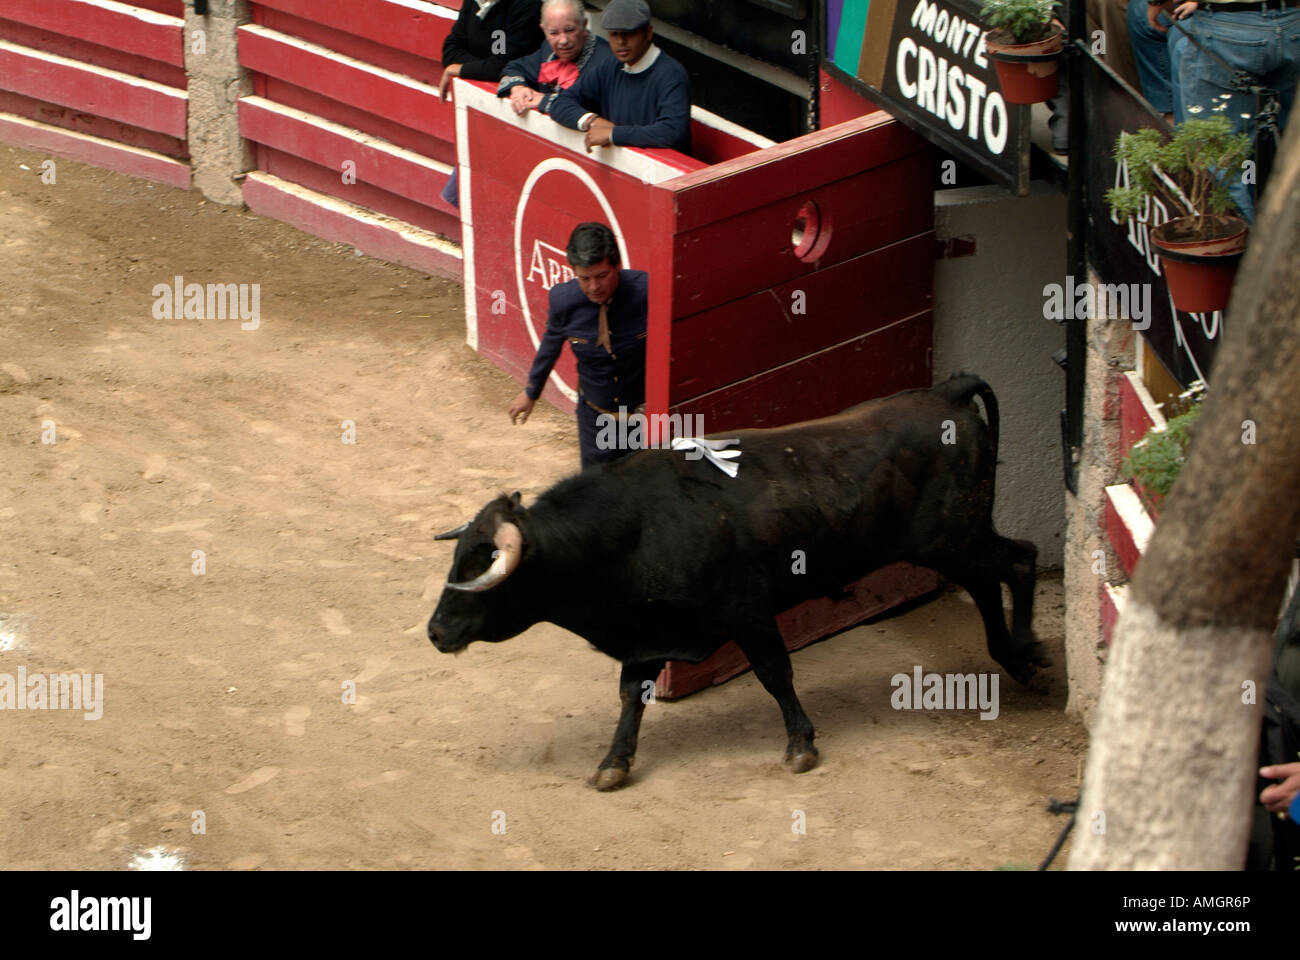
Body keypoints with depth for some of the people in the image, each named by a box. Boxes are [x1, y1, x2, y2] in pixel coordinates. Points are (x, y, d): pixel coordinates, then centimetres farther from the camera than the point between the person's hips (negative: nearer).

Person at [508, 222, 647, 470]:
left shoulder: (648, 291, -25)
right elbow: (551, 343, 6)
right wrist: (531, 392, 21)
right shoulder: (563, 299, -15)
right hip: (595, 415, 2)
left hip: (646, 411, -2)